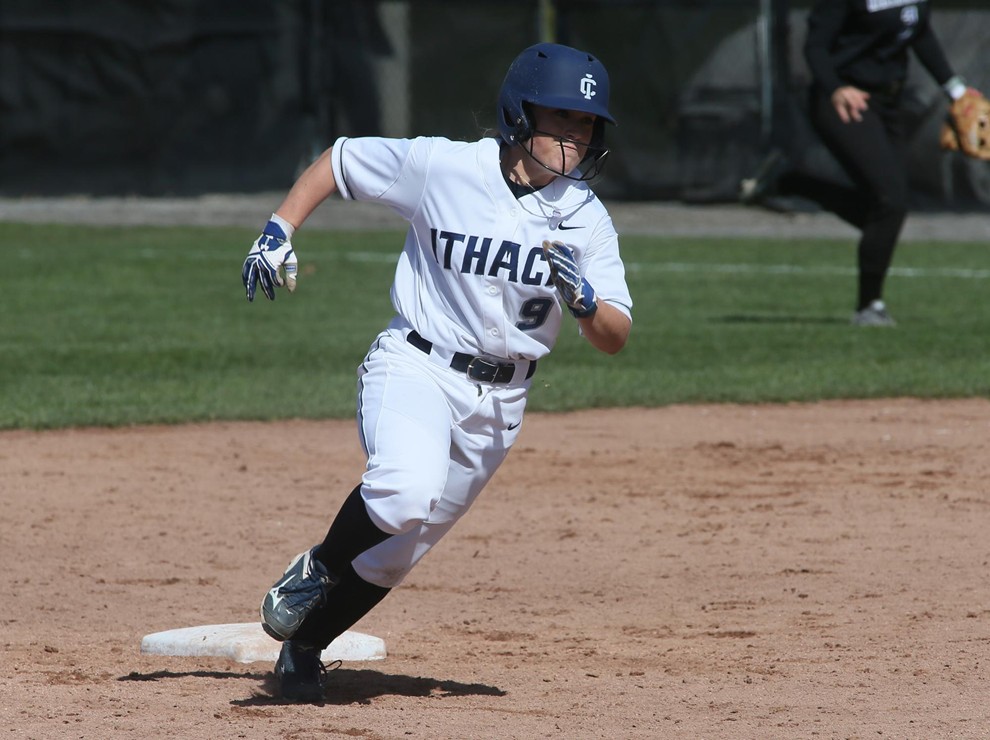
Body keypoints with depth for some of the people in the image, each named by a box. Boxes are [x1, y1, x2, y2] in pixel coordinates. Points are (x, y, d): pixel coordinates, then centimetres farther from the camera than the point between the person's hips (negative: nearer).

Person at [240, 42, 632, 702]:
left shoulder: (587, 219, -4)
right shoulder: (441, 166, -11)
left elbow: (615, 338, -5)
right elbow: (337, 160, 4)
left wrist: (582, 298, -26)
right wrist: (278, 231, -7)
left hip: (499, 400, 4)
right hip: (415, 368, -4)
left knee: (400, 548, 10)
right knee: (404, 490, -33)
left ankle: (304, 644, 32)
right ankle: (317, 569, -5)